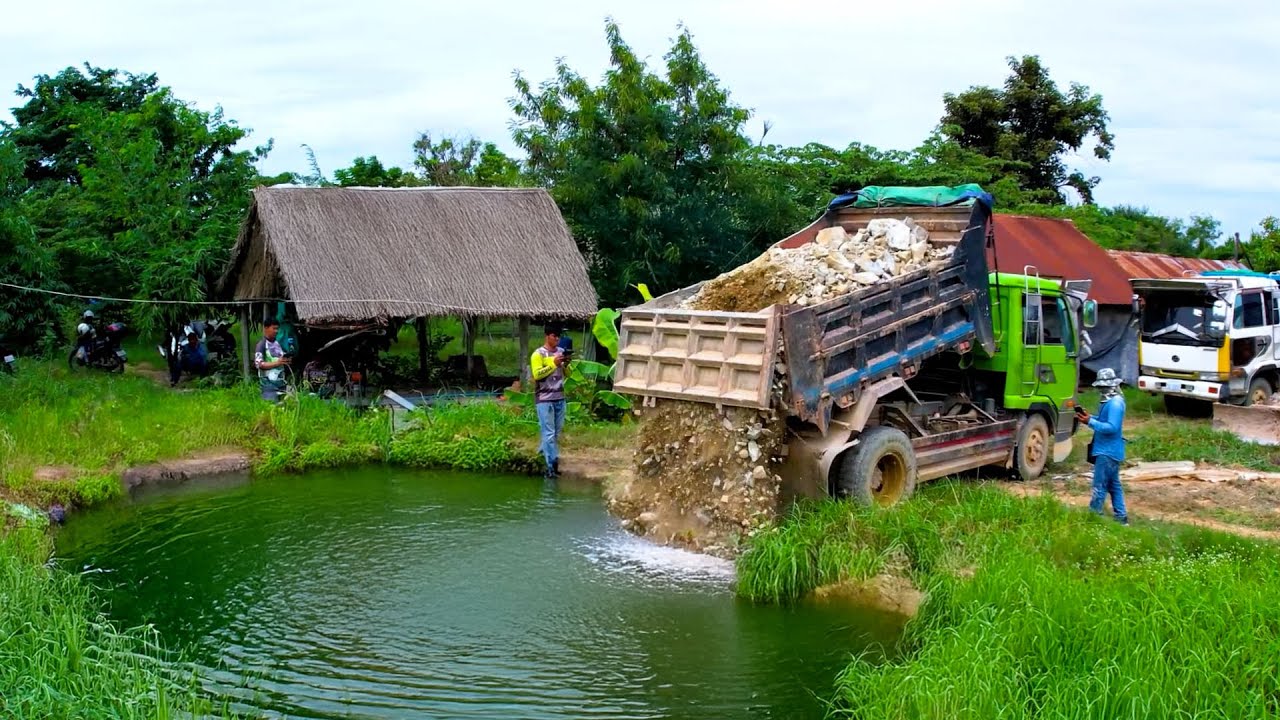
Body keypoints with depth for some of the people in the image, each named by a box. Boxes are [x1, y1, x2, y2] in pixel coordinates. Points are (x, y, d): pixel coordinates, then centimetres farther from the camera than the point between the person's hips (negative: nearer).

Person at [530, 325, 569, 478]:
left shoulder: (561, 351, 11)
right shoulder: (538, 354, -6)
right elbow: (537, 374, -16)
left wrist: (567, 364, -7)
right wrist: (553, 364, -20)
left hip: (560, 398, 6)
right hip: (545, 399, -6)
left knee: (556, 432, 11)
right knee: (549, 433, -7)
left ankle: (543, 452, 27)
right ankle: (551, 466, -7)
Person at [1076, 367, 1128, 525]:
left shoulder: (1115, 403, -21)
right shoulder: (1110, 401, 12)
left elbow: (1112, 427, -27)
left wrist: (1090, 422, -26)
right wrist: (1090, 417, 5)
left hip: (1107, 452, -11)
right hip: (1109, 451, 11)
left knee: (1099, 487, -5)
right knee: (1114, 485, 16)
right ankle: (1121, 517, 21)